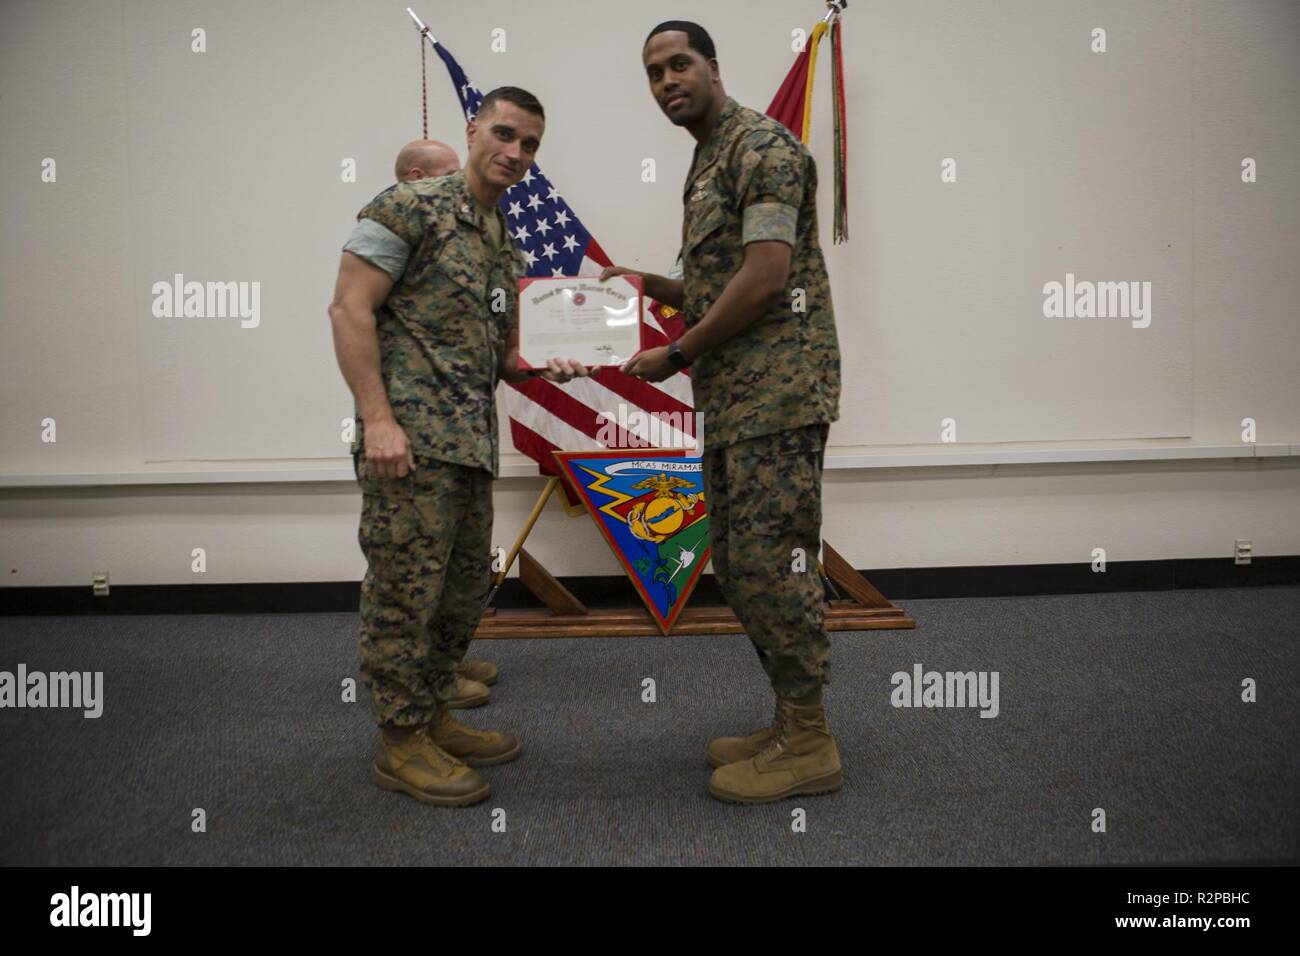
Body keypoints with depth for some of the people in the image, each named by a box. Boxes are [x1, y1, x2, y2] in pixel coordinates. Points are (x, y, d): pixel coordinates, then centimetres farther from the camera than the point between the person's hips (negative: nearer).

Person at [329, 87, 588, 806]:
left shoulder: (505, 244, 20)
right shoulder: (409, 206, -6)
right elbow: (350, 309, -13)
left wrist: (541, 367, 3)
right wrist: (379, 420, -21)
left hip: (473, 444, 9)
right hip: (410, 439, -9)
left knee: (463, 592, 14)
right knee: (405, 591, -2)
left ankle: (431, 720, 29)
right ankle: (401, 745, 12)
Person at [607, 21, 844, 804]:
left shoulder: (761, 145, -7)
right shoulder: (706, 167, 23)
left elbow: (766, 278, -18)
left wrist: (676, 355, -11)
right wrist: (649, 285, 16)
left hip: (777, 389, -10)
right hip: (732, 398, 10)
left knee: (770, 562, -7)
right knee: (737, 563, 11)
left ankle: (809, 745, 6)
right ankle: (793, 722, 22)